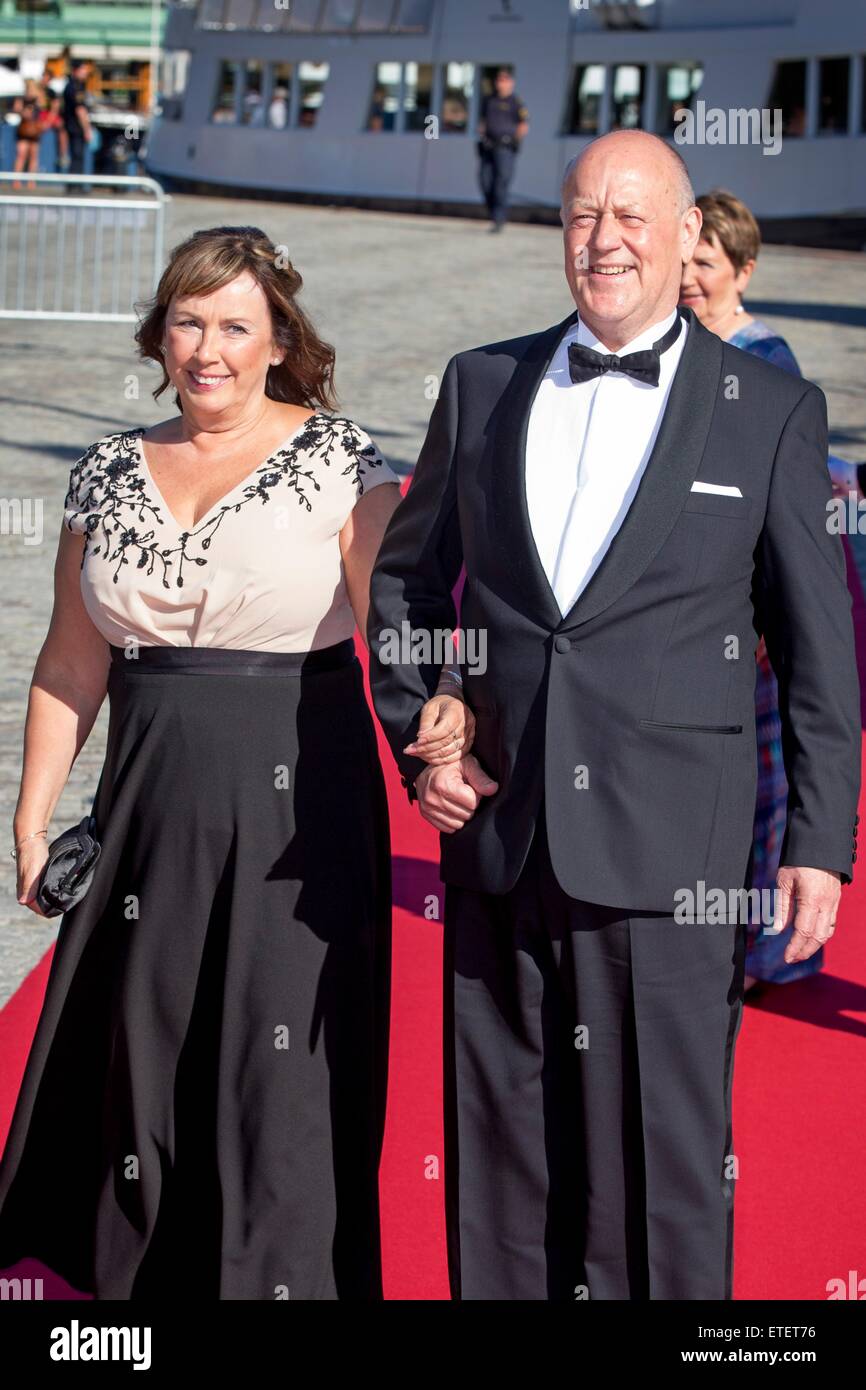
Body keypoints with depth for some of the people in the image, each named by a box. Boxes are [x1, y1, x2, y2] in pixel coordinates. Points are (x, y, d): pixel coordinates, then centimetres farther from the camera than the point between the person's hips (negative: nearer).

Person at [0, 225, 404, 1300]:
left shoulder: (337, 461, -4)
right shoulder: (109, 474, 8)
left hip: (297, 807, -4)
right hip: (153, 807, 4)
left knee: (284, 1062, 0)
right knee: (139, 1053, 11)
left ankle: (284, 1273, 14)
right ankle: (141, 1269, 27)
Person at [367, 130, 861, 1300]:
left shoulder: (772, 411, 2)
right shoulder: (481, 384, 10)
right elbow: (407, 577, 19)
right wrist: (418, 742, 6)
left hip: (670, 852, -3)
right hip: (498, 839, 3)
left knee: (666, 1148, 1)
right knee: (500, 1142, 9)